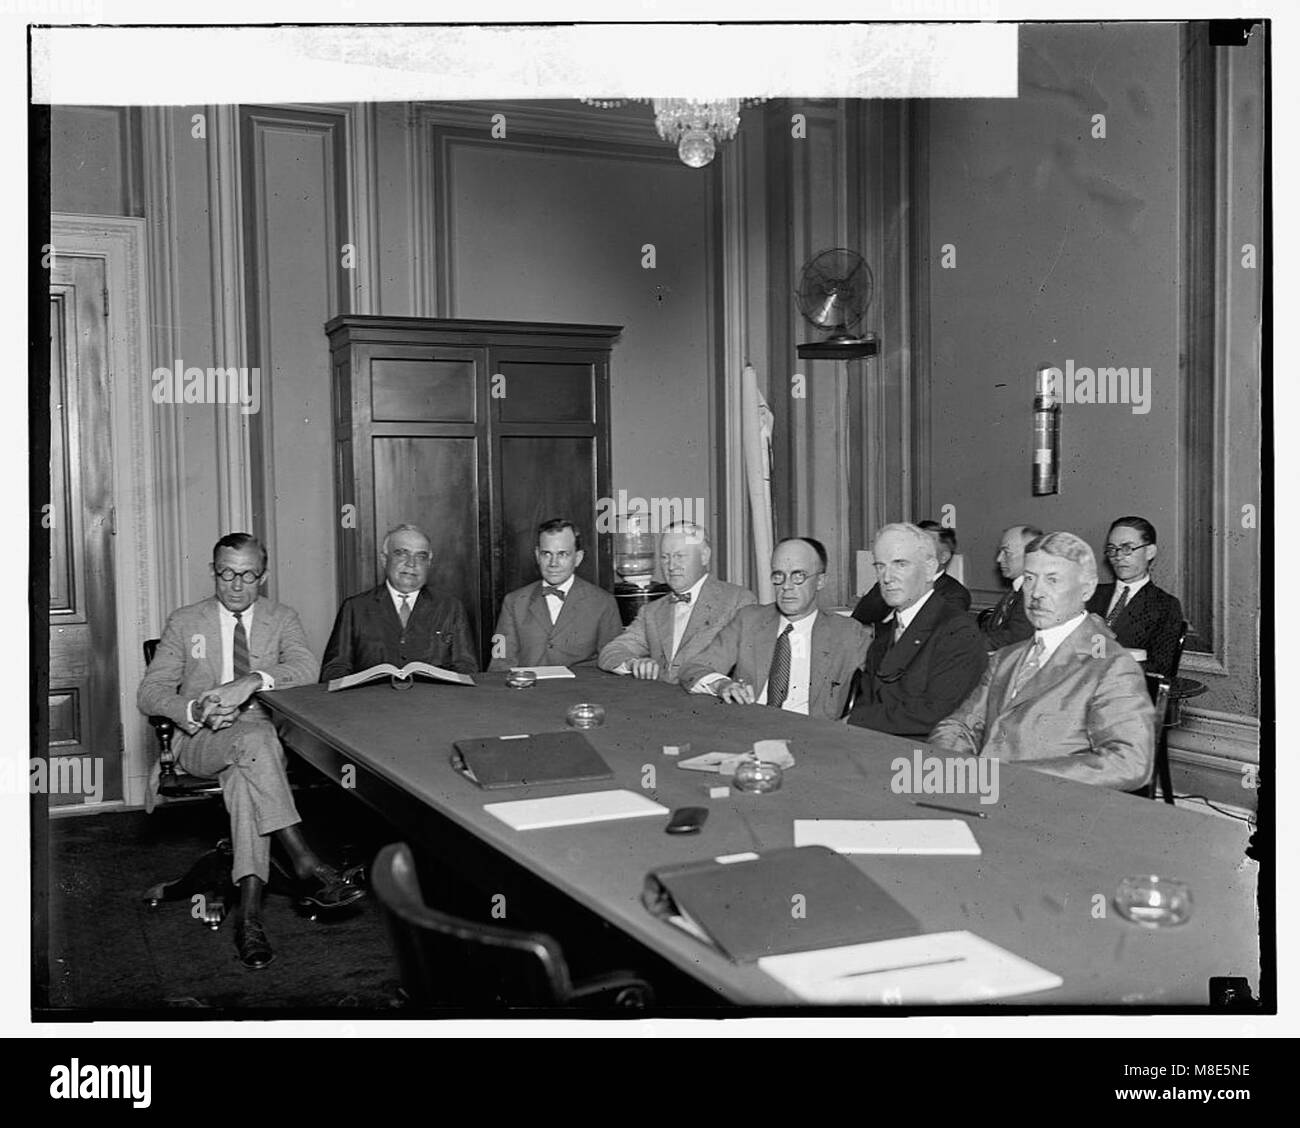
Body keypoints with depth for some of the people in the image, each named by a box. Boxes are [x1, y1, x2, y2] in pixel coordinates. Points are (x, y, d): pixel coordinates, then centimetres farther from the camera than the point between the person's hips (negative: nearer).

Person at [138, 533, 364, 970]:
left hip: (265, 735, 1)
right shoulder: (184, 622, 11)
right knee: (254, 738, -36)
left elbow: (307, 668, -9)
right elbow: (150, 693, 4)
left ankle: (249, 910, -40)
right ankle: (308, 866, -41)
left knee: (244, 771, -36)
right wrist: (195, 711, -18)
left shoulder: (282, 618, 10)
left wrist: (253, 681, -28)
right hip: (202, 741, -1)